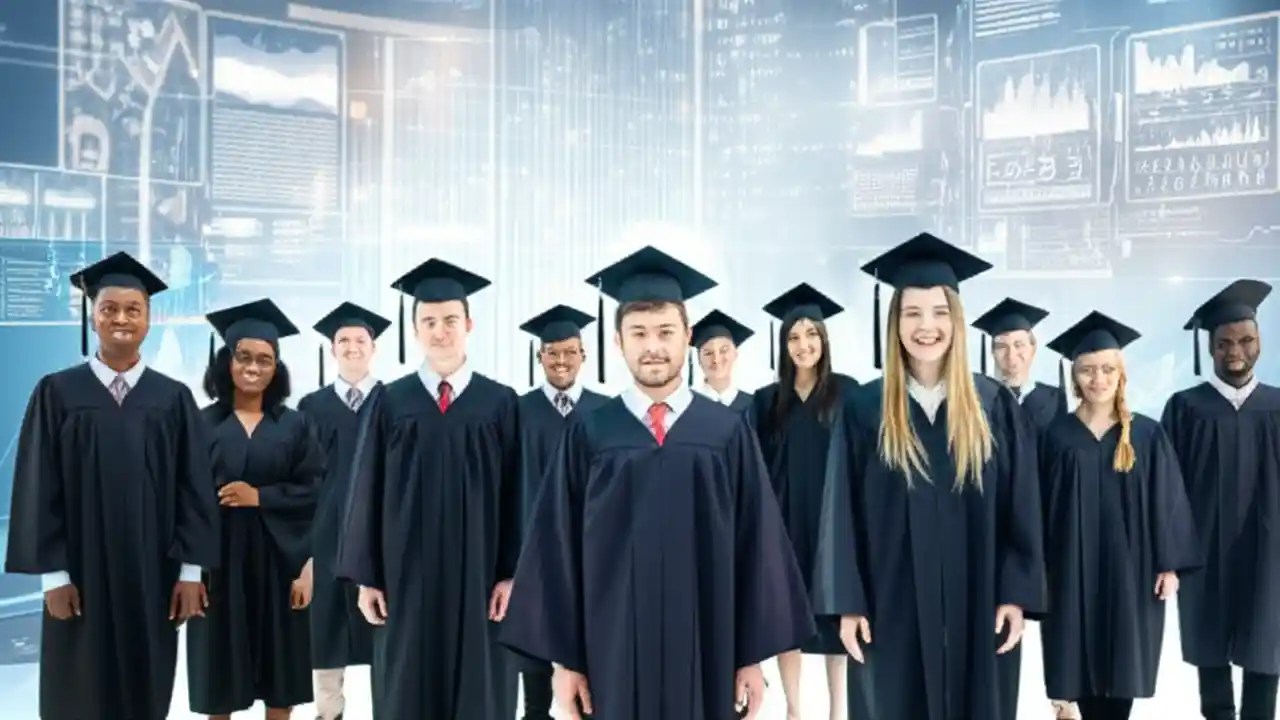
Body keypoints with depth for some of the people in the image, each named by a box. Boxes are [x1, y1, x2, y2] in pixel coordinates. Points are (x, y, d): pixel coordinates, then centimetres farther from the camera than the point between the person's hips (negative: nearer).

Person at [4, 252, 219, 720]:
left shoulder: (174, 398, 2)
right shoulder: (57, 393, -1)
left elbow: (194, 489, 1)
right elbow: (38, 488, -2)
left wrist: (190, 571, -5)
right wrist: (52, 574, -8)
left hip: (152, 576, 1)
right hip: (81, 576, -1)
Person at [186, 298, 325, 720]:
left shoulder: (294, 425, 4)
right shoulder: (202, 424, 0)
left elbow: (314, 490, -1)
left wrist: (260, 496, -14)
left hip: (278, 559, 1)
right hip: (219, 558, -1)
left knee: (280, 677, 8)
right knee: (219, 678, 5)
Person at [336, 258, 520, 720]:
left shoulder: (501, 403, 0)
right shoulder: (389, 403, 2)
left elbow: (515, 495, 0)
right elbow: (367, 492, 3)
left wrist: (511, 573, -5)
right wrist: (366, 576, -1)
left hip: (478, 577, 0)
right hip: (406, 576, 1)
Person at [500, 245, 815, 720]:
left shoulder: (729, 432, 2)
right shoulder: (588, 433, 1)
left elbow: (756, 543, 2)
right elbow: (558, 547, 1)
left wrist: (753, 655, 0)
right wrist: (564, 658, -2)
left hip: (706, 650, 0)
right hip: (613, 650, 0)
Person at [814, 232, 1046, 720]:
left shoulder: (994, 406, 1)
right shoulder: (864, 409, -2)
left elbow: (1019, 509, 2)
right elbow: (843, 514, -2)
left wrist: (1015, 596, -3)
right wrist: (848, 604, -5)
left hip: (974, 605, 1)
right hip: (893, 606, -1)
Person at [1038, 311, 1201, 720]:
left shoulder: (1148, 435, 0)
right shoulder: (1058, 436, 0)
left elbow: (1168, 501, 1)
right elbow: (1043, 506, 0)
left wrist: (1170, 564, -4)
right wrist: (1042, 569, -2)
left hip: (1130, 567, 0)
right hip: (1075, 568, 0)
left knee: (1123, 662, 5)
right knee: (1083, 662, 5)